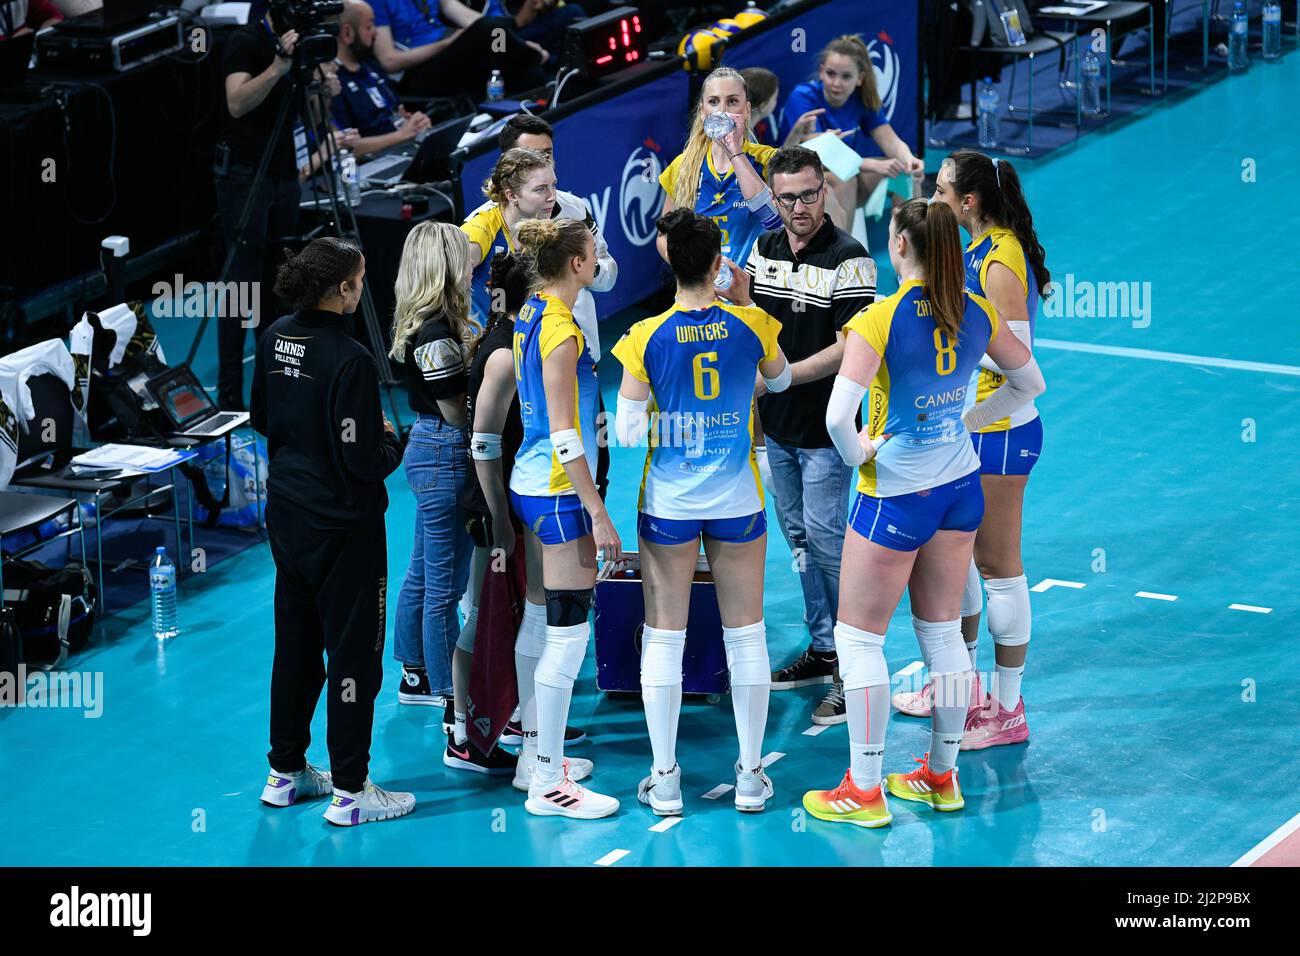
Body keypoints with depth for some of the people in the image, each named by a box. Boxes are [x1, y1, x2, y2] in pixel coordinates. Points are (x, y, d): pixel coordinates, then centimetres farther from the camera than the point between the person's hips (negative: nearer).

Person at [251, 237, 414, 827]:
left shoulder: (276, 338, 1)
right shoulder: (349, 361, -24)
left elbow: (261, 419, 15)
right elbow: (365, 463, -22)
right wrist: (391, 439, -3)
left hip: (286, 514, 8)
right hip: (342, 528, -8)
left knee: (295, 644, 18)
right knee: (354, 651, 2)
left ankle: (285, 772, 28)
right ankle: (349, 793, 6)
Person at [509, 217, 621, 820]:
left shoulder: (531, 316, 11)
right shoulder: (561, 331, -17)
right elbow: (564, 436, -19)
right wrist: (598, 514, -17)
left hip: (530, 485, 10)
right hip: (558, 494, -10)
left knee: (555, 627, 15)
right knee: (568, 633, -7)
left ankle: (545, 756, 22)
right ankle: (548, 786, -4)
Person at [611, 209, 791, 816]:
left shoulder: (646, 338, -12)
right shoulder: (750, 326, -8)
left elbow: (627, 431, -9)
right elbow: (779, 378, 14)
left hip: (668, 504, -1)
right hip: (738, 502, 1)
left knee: (664, 636, 8)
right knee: (745, 634, 11)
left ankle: (664, 779, 10)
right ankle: (751, 776, 16)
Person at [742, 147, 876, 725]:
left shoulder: (848, 259, -16)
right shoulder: (764, 249, 6)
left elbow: (849, 349, -19)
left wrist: (779, 377, -18)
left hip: (825, 429, -7)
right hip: (776, 426, 7)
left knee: (825, 540, -8)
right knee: (799, 537, 14)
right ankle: (822, 650, 26)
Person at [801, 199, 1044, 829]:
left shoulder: (879, 320, -22)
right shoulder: (976, 313, -3)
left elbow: (839, 416, -31)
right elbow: (1029, 383, 12)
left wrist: (857, 454, -12)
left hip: (895, 494, -6)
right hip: (960, 488, 6)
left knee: (859, 637, 6)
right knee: (942, 633, 17)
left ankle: (864, 791, 8)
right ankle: (940, 776, 26)